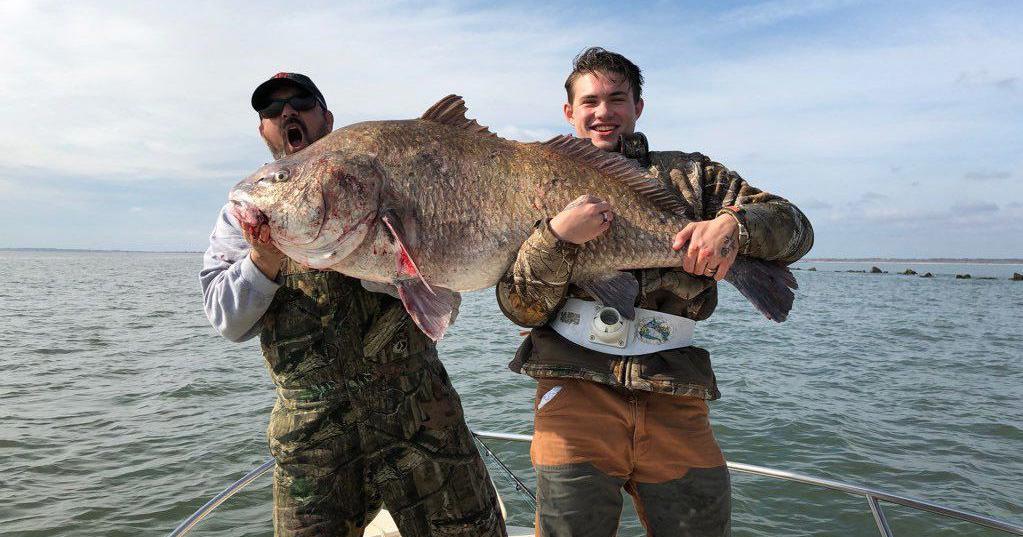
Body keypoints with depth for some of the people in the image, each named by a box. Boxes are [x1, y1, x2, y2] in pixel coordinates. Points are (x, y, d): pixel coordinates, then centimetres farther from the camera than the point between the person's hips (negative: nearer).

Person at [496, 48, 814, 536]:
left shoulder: (688, 175, 14)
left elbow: (795, 226, 6)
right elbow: (521, 309, 1)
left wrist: (735, 225, -16)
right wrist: (558, 236, -17)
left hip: (675, 395, 2)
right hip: (578, 385, -1)